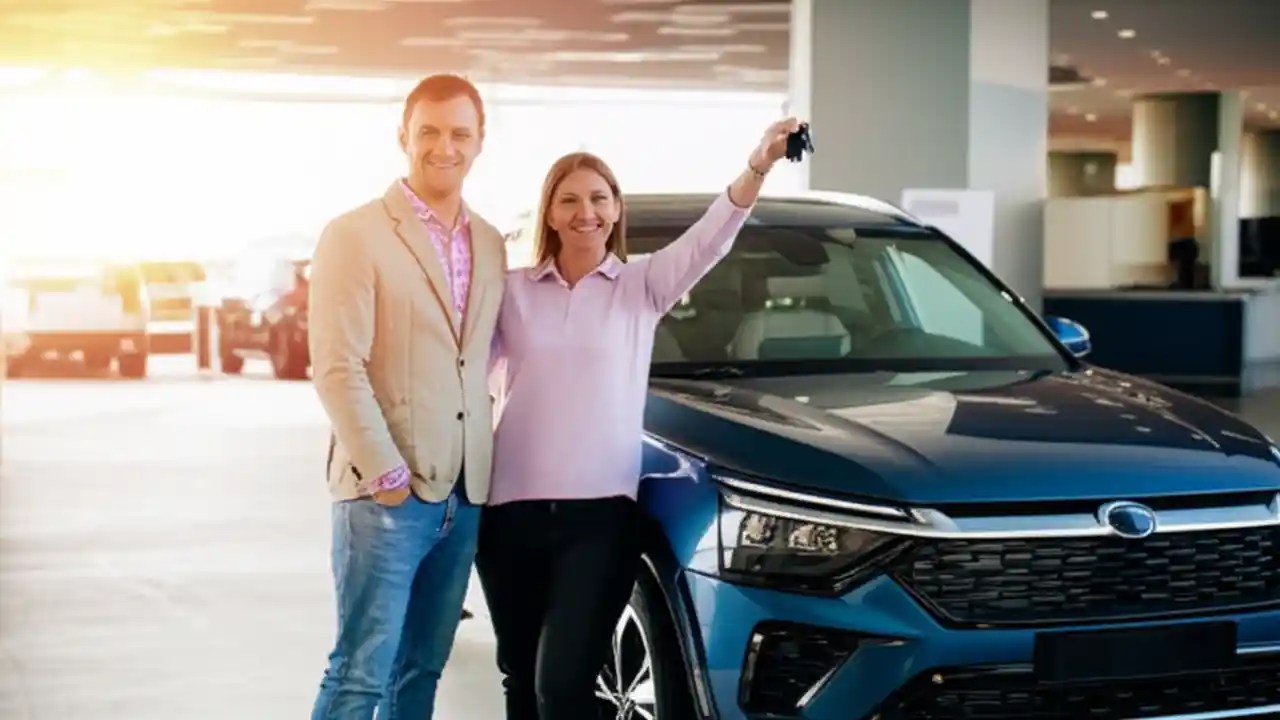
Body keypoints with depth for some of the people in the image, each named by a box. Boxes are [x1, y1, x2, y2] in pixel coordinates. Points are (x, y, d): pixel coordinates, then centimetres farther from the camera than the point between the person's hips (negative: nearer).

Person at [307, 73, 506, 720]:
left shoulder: (489, 245, 13)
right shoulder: (355, 236, -6)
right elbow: (337, 368, -12)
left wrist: (483, 464, 8)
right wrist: (385, 473, -16)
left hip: (464, 496, 6)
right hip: (388, 493, -6)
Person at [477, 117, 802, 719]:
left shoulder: (642, 285, 4)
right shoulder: (512, 290, 8)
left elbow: (708, 241, -12)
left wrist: (757, 169, -29)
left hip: (599, 514, -2)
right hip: (511, 511, 3)